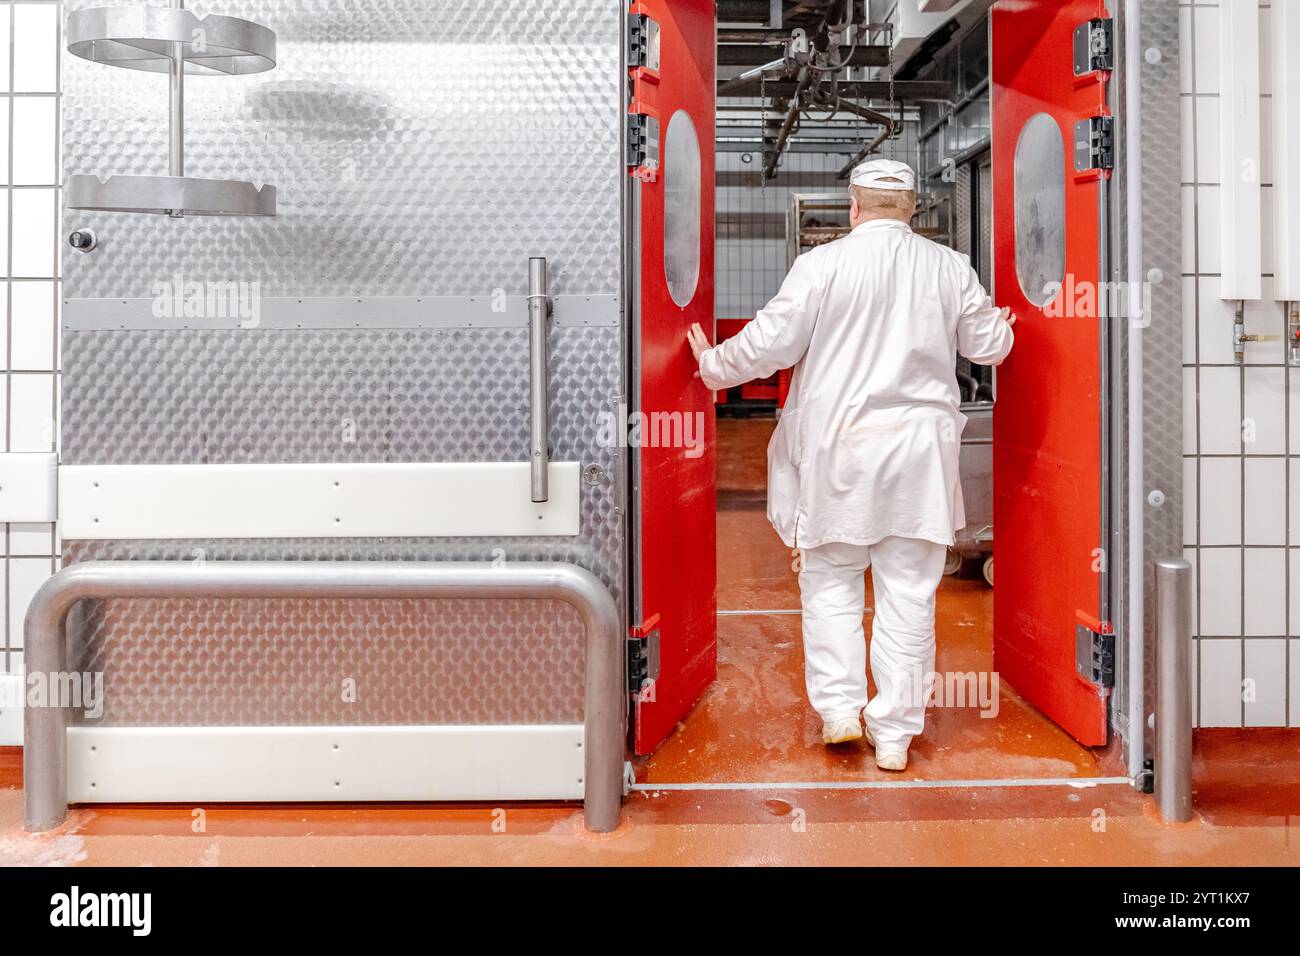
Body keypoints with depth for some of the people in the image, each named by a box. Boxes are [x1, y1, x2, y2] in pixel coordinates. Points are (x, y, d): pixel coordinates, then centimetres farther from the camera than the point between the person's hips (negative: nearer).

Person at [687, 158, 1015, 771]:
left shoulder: (822, 263, -6)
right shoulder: (951, 267, 5)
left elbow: (772, 342, -6)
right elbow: (987, 346, 15)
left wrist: (713, 364, 13)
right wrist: (1002, 326, 39)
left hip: (837, 445, -2)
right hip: (920, 447, 3)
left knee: (830, 579, 13)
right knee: (908, 592, 6)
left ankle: (839, 705, 8)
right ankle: (894, 733, 11)